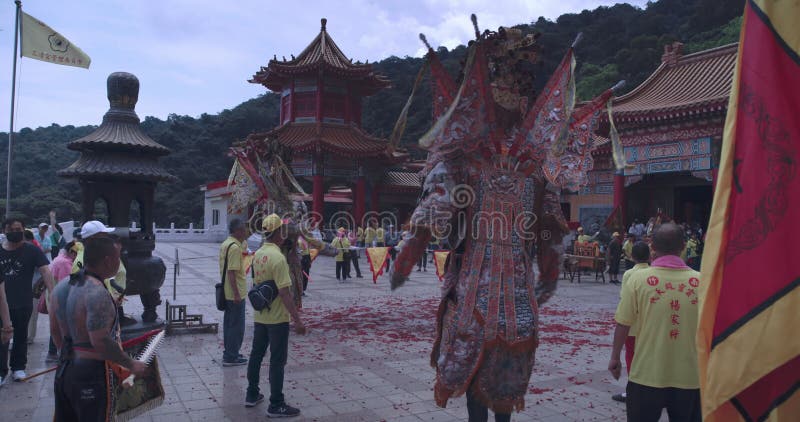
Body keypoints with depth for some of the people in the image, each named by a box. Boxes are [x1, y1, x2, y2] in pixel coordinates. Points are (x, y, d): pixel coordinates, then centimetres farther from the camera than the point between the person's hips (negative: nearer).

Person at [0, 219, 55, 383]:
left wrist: (53, 293, -31)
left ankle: (18, 367, 25)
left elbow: (45, 271, -17)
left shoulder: (32, 250, -7)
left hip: (24, 303, -1)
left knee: (21, 336, 12)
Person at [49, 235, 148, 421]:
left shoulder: (61, 287, 5)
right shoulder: (97, 293, -23)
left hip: (64, 370, 9)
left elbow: (55, 331, 14)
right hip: (93, 377, -9)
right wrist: (131, 365, -17)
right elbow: (101, 341, -27)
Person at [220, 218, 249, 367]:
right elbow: (232, 272, -24)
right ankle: (231, 357, 5)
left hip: (228, 293, 10)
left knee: (229, 323, 16)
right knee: (236, 325, -1)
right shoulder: (235, 247, -19)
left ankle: (229, 353, 26)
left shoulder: (225, 244, 11)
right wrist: (237, 294, -22)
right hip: (235, 293, -10)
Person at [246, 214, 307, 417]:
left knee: (256, 354, 17)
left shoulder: (258, 254, 5)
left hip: (259, 315, 8)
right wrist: (297, 320, -21)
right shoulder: (278, 257, -21)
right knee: (277, 361, 0)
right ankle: (276, 405, 7)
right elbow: (285, 292, -24)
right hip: (277, 317, -8)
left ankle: (252, 395, 30)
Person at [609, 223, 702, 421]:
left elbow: (623, 324, -8)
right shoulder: (701, 281, -7)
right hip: (689, 376, 2)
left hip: (647, 375, -1)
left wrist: (615, 357, 7)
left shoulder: (638, 278, -12)